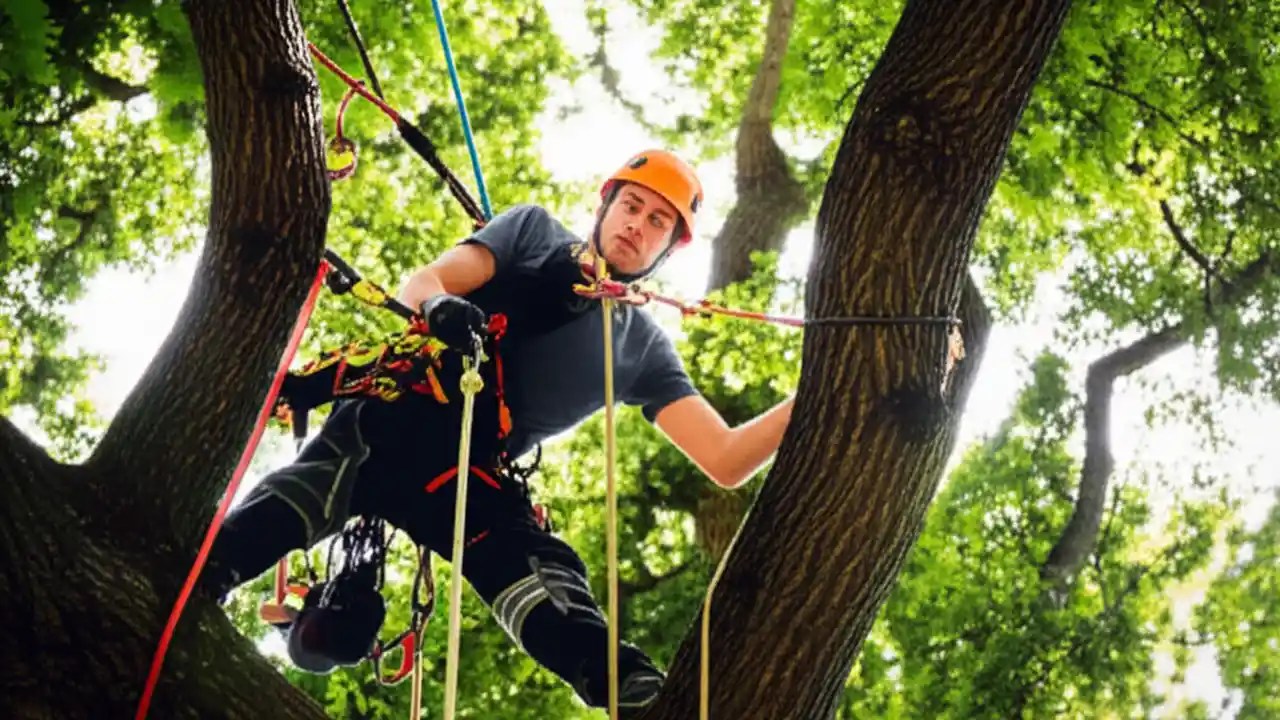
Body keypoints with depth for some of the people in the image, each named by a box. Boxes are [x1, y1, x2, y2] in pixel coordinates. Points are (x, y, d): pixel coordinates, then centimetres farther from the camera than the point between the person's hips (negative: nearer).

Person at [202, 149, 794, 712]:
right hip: (395, 416, -1)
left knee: (549, 583, -27)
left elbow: (723, 460, 10)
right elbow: (421, 285, 1)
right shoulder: (535, 230, 14)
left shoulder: (644, 348, 17)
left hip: (474, 477, 1)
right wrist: (439, 306, -24)